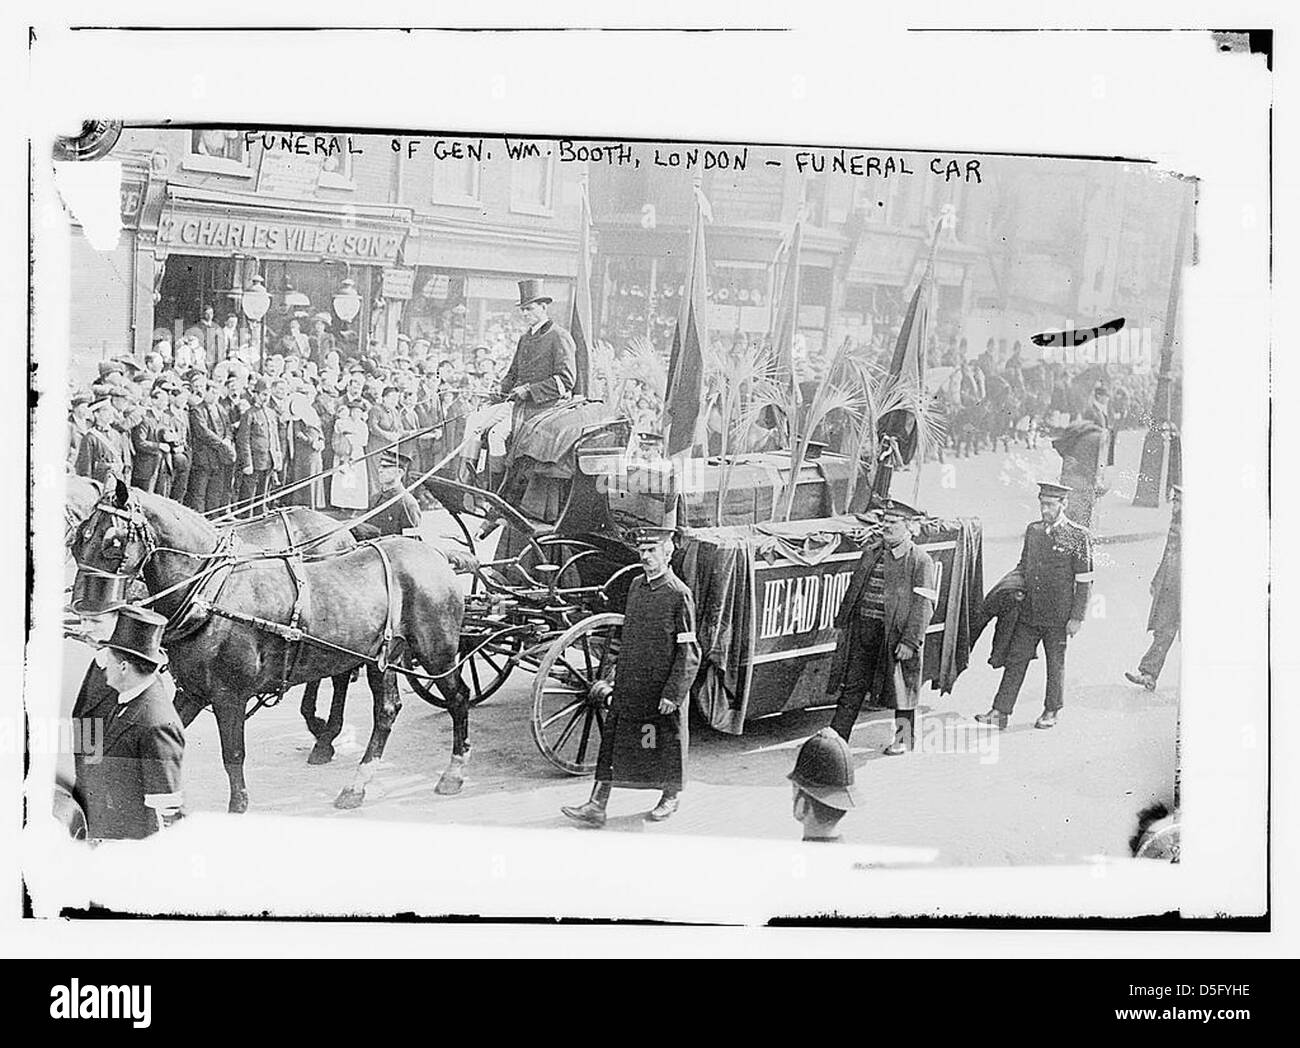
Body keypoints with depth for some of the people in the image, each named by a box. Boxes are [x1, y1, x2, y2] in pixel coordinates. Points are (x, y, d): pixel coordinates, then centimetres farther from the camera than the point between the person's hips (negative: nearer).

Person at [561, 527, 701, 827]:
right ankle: (597, 805, 5)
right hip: (628, 687, 6)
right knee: (612, 739, 2)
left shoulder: (678, 594, -13)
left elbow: (689, 652, -14)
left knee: (668, 742, 11)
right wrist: (618, 674, 18)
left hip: (663, 689, -6)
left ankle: (670, 797, 32)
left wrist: (673, 693, -16)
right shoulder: (636, 586, 7)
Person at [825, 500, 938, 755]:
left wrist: (910, 641, -17)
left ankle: (904, 739, 25)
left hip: (896, 634, -5)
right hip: (862, 630, 5)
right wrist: (843, 621, 14)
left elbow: (923, 605, -11)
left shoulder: (921, 561, -7)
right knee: (852, 687, 6)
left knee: (901, 687, 8)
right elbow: (853, 589, 18)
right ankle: (836, 737, 11)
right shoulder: (870, 552, 12)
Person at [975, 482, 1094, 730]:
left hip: (1058, 616, -5)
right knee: (1015, 660, 3)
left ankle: (1051, 713, 25)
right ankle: (1000, 713, 5)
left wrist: (1077, 618, -11)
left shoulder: (1078, 537, -8)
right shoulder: (1032, 530, 8)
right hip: (1028, 614, 5)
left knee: (1056, 665, 10)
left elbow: (1085, 582, -8)